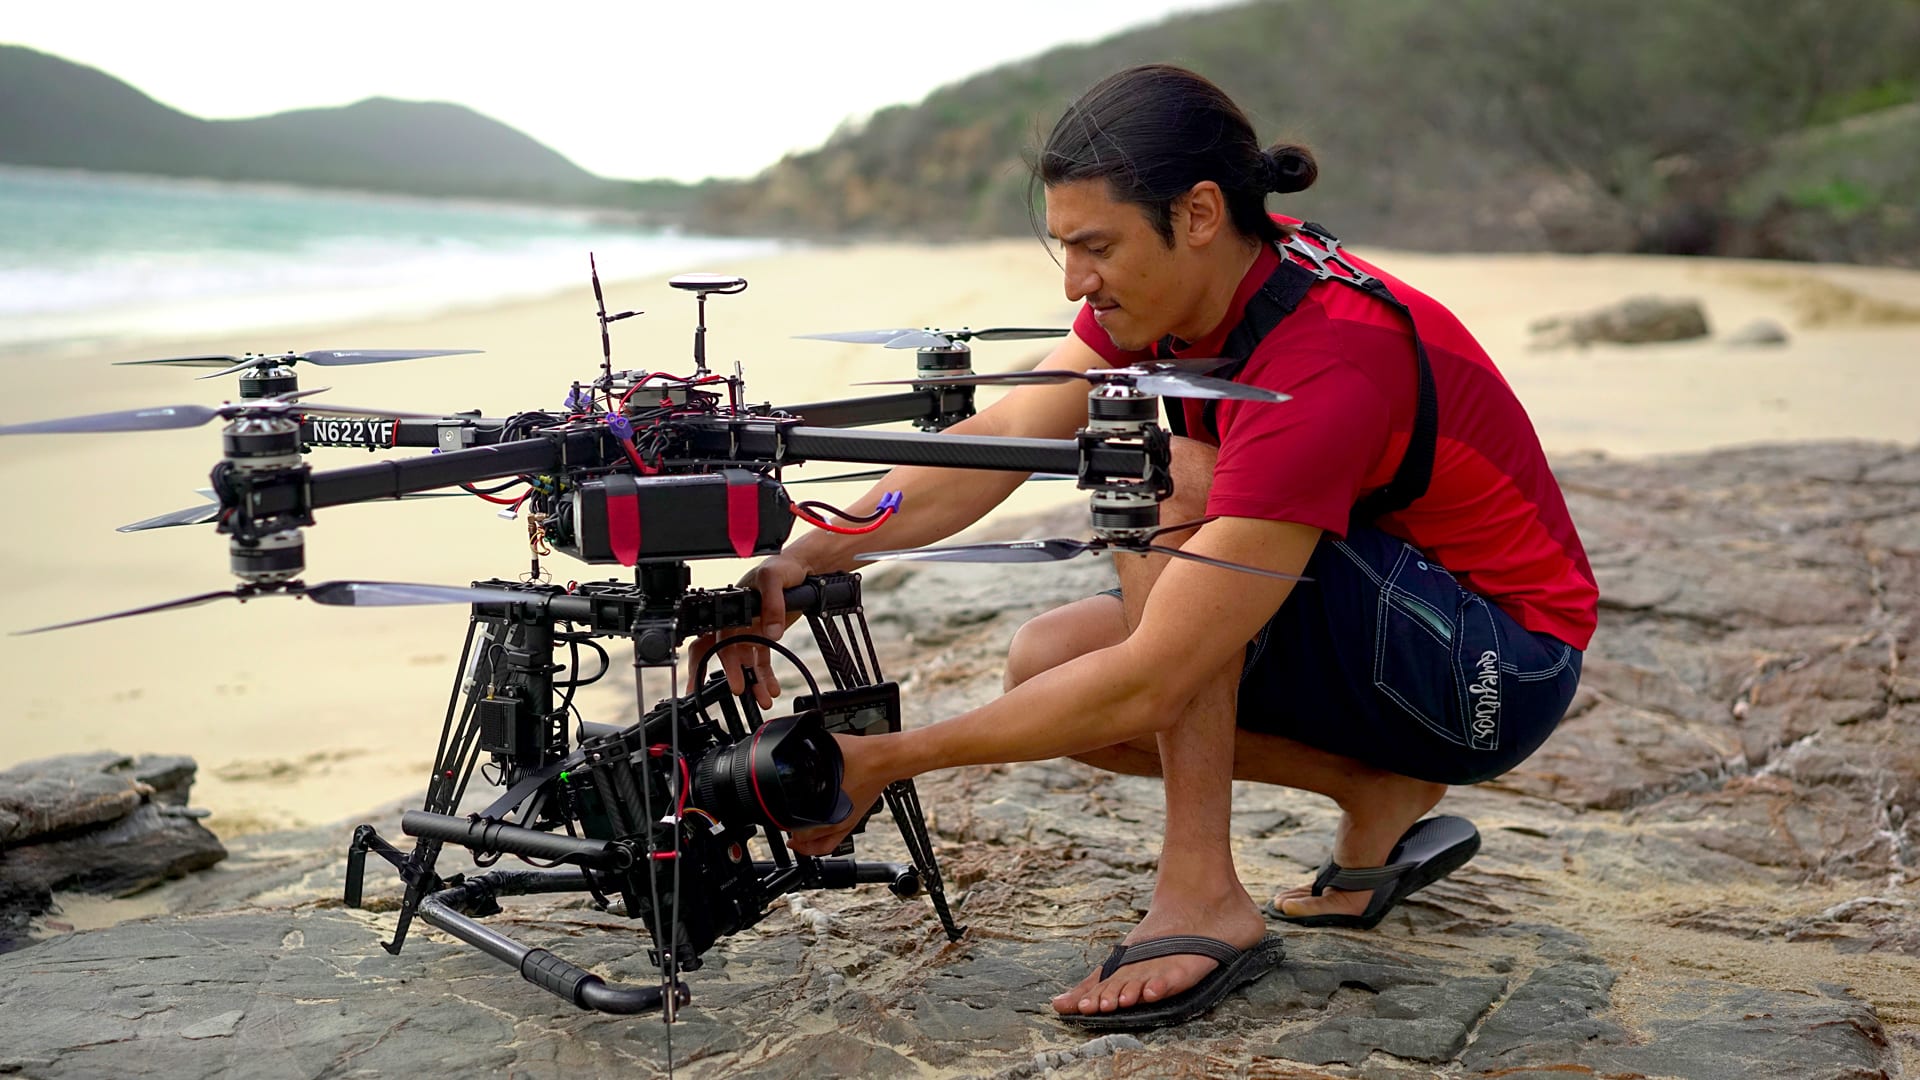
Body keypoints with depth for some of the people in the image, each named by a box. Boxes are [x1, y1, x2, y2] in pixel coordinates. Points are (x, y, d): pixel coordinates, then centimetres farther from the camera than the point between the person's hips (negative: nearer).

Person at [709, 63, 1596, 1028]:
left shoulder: (1326, 363, -32)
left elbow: (1144, 686, -33)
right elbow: (997, 442, -13)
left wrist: (887, 760, -29)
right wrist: (807, 557, -28)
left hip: (1499, 666, -8)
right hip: (1389, 626, 8)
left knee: (1159, 477, -26)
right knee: (1045, 664, -4)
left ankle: (1202, 894, -19)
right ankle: (1382, 797, 5)